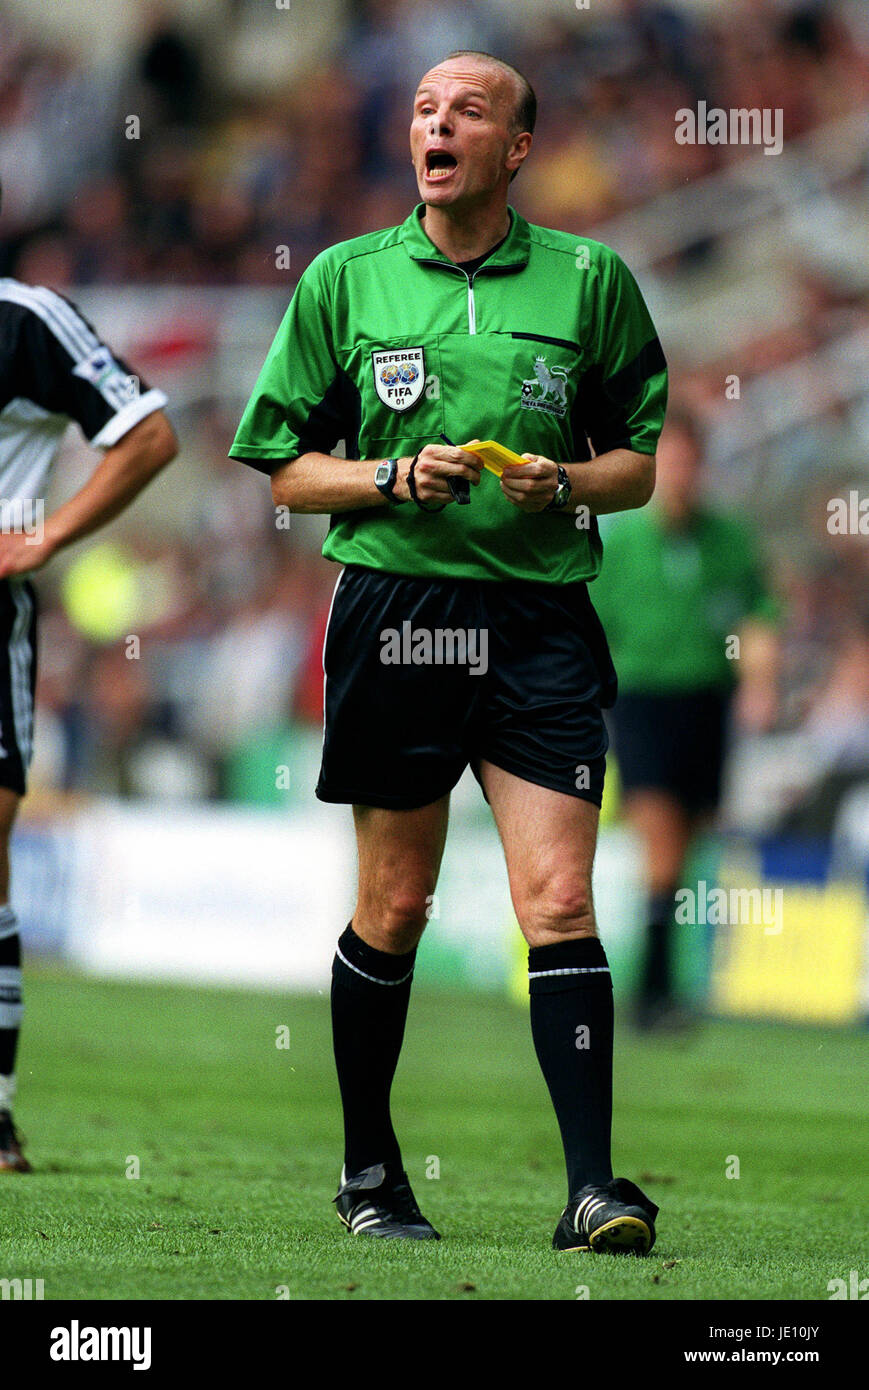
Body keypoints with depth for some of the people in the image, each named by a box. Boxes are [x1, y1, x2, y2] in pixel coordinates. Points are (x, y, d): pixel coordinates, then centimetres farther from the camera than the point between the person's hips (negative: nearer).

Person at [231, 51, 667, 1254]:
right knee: (395, 907, 6)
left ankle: (592, 1187, -14)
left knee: (559, 899, -11)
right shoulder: (345, 280, 7)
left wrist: (562, 482, -9)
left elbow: (639, 465, 11)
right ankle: (368, 1167, 22)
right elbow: (289, 472, 9)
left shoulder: (588, 280, 7)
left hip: (542, 614, 0)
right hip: (395, 611, 0)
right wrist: (398, 478, -9)